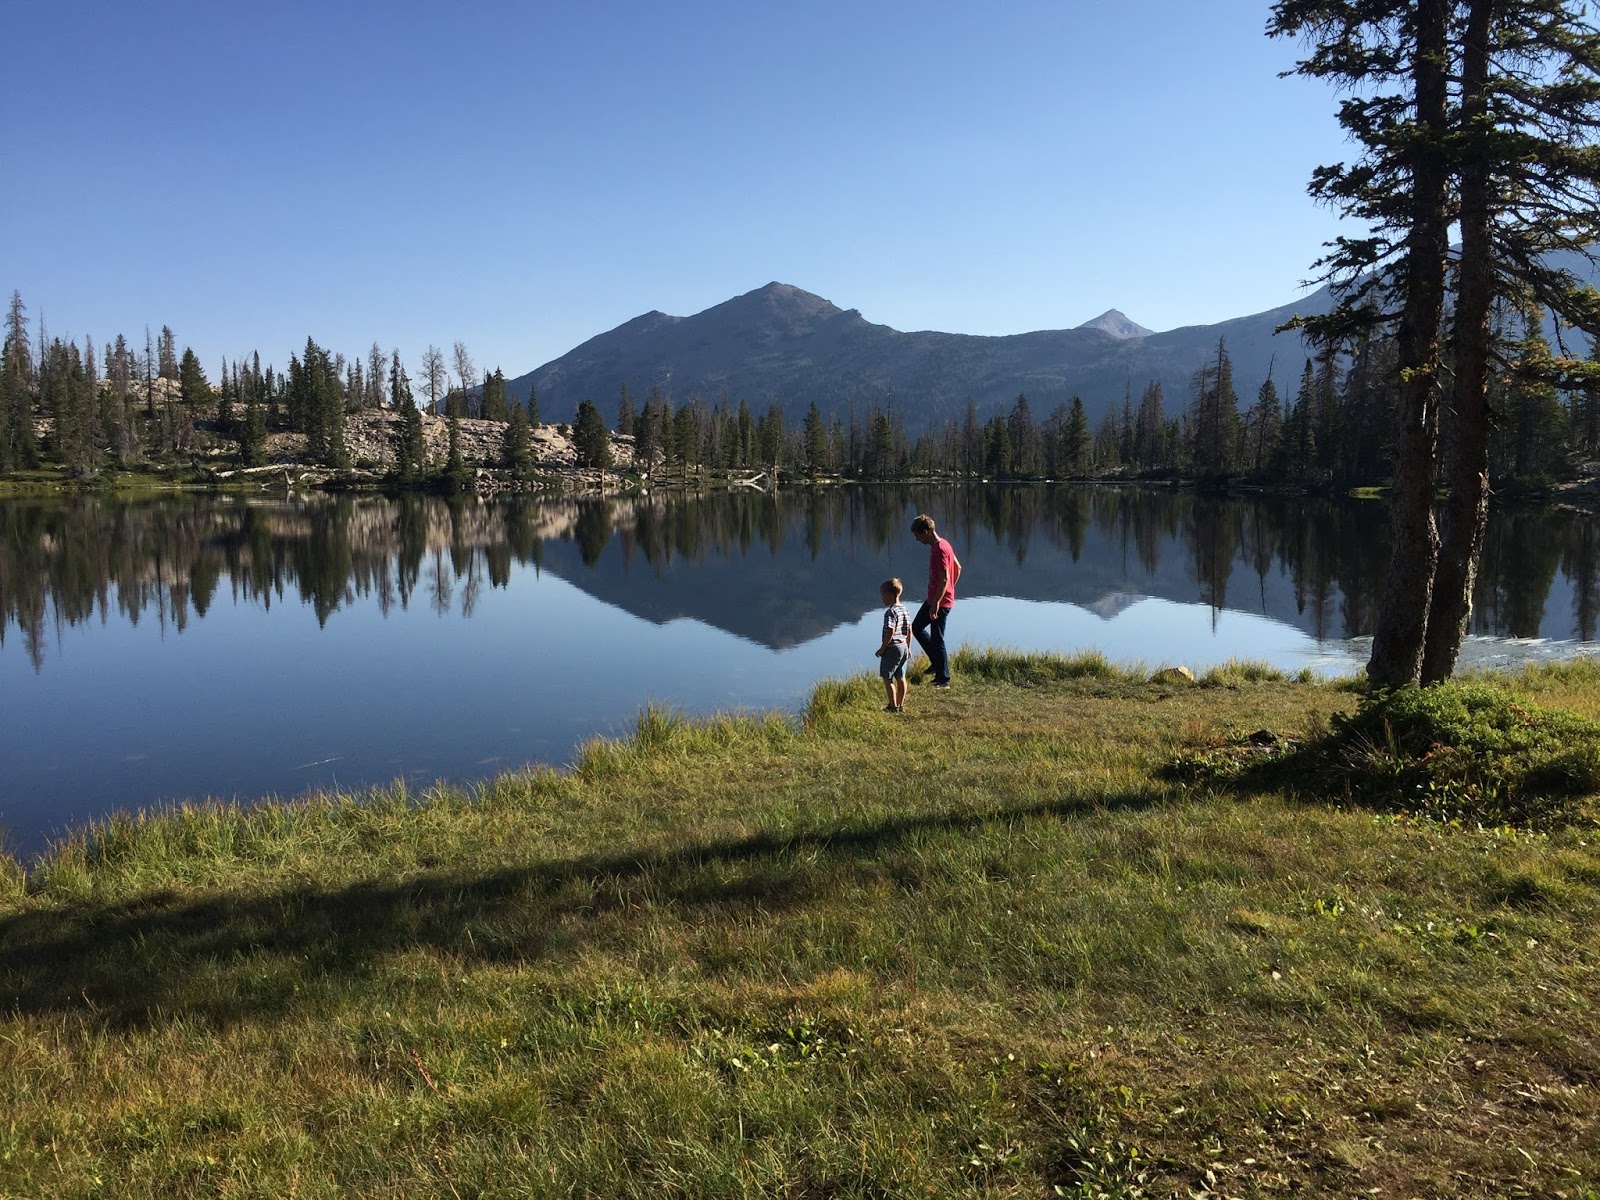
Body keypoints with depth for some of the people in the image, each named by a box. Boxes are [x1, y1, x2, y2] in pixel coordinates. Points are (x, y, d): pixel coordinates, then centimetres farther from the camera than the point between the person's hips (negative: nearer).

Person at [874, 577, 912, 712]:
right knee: (900, 678, 14)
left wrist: (882, 649, -14)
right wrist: (908, 648, 20)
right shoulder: (904, 609, 8)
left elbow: (890, 632, -22)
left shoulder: (890, 612, -18)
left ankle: (893, 706, 2)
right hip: (904, 647, 9)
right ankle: (901, 705, 20)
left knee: (887, 678, 1)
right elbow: (909, 630, 12)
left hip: (892, 648, -9)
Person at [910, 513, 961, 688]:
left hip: (941, 602, -11)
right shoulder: (942, 545, 8)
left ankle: (943, 679, 8)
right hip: (933, 598, 11)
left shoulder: (940, 550, -22)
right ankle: (937, 662, 28)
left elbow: (944, 579, -27)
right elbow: (958, 567, 17)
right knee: (917, 627, 21)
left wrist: (936, 604, -27)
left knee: (937, 639, -2)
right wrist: (950, 589, 22)